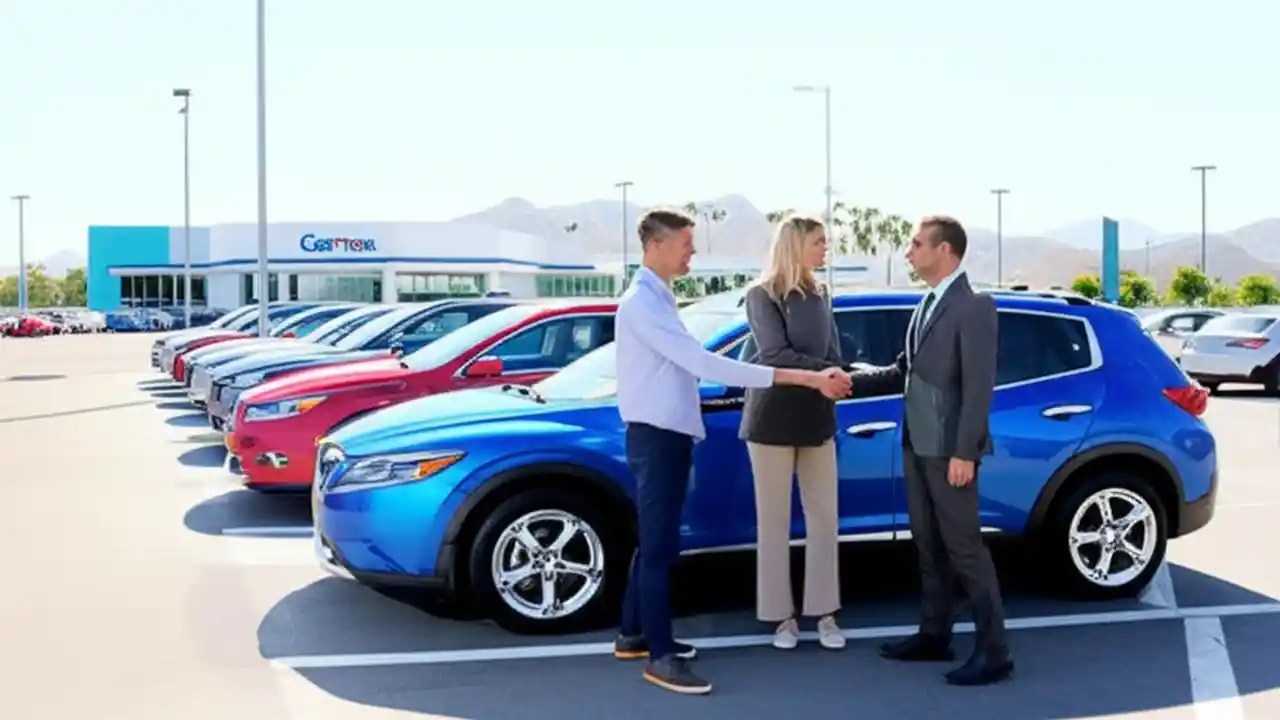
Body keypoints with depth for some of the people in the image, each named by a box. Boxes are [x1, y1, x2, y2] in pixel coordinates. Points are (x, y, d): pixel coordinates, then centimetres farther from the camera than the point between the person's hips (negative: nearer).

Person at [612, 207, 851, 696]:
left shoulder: (657, 297, 12)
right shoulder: (642, 303, -20)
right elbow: (702, 363, -28)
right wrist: (803, 378, -31)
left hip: (669, 434, 10)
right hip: (655, 436, -10)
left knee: (656, 541, 15)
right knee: (659, 544, -5)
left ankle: (634, 635, 26)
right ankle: (660, 655, 1)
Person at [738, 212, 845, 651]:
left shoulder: (820, 295, 12)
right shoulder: (762, 295, -4)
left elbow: (834, 354, 12)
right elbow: (775, 354, -13)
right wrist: (821, 372, -20)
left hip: (816, 419, 5)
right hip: (773, 419, -5)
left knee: (824, 517, 4)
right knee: (774, 520, 2)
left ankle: (825, 613, 14)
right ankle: (782, 615, 12)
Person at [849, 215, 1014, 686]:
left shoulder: (974, 307, -13)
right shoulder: (927, 305, 13)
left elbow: (979, 386, -17)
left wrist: (964, 452, -21)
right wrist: (852, 381, 2)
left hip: (948, 448, -9)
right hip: (917, 443, 9)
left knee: (964, 547, -4)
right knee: (928, 544, 15)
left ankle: (992, 651, 4)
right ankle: (934, 635, 25)